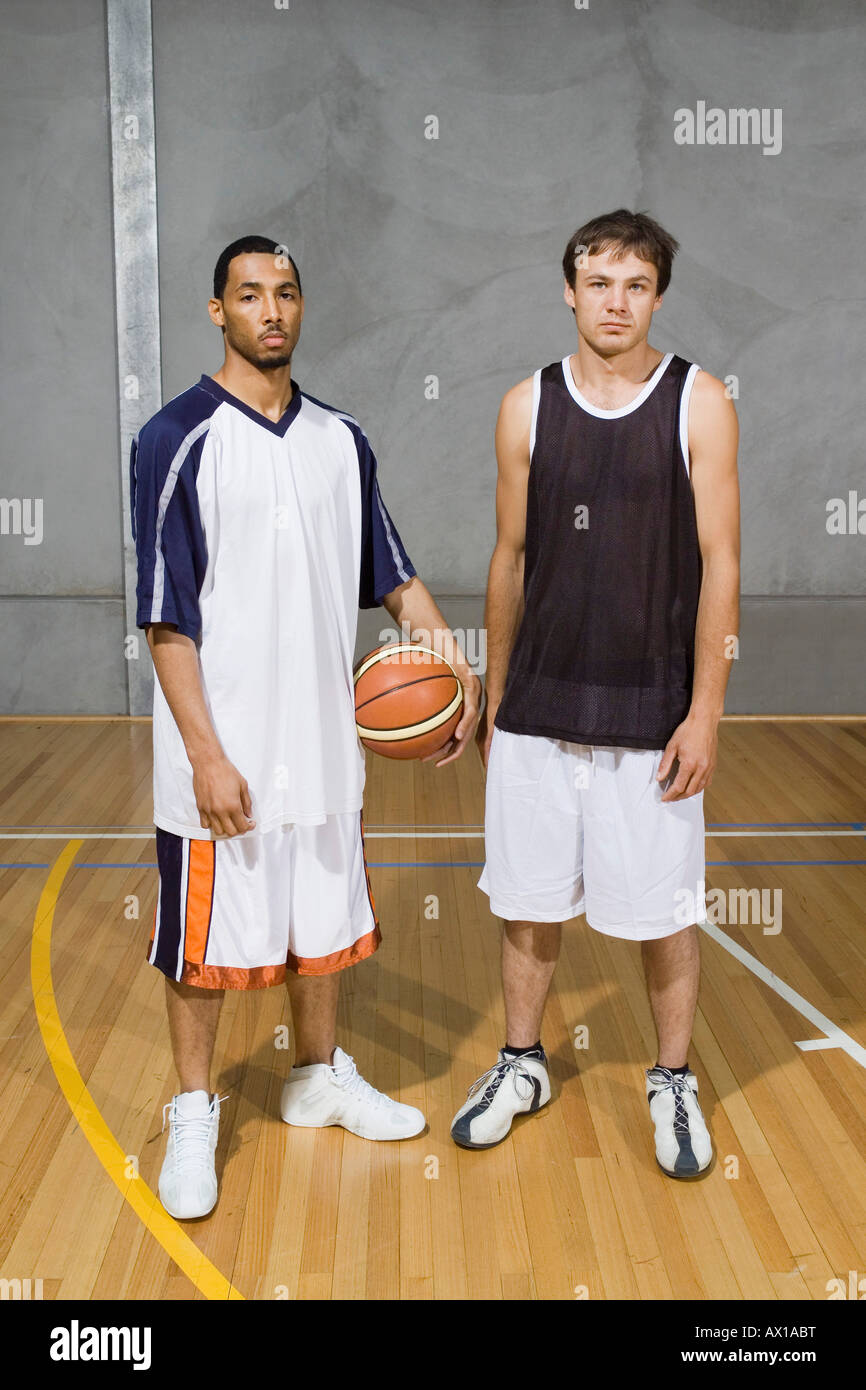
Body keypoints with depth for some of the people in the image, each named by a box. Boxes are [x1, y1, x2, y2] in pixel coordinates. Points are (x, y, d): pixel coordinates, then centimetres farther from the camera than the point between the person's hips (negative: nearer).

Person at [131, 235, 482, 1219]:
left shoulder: (340, 438, 8)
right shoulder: (176, 439, -9)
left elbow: (388, 569, 15)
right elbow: (166, 615, -12)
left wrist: (448, 656, 1)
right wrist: (206, 753, -17)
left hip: (323, 743, 5)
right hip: (224, 751, -5)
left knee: (324, 921, 17)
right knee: (205, 939, 6)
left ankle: (319, 1080, 37)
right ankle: (194, 1115, 25)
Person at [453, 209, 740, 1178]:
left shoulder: (700, 404, -3)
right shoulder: (527, 407, 4)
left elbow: (719, 564, -4)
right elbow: (510, 561, 10)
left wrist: (704, 712, -9)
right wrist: (493, 696, 11)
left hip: (651, 713, -2)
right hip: (538, 708, 2)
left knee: (663, 909, 8)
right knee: (529, 900, 12)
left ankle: (673, 1082, 28)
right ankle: (521, 1064, 32)